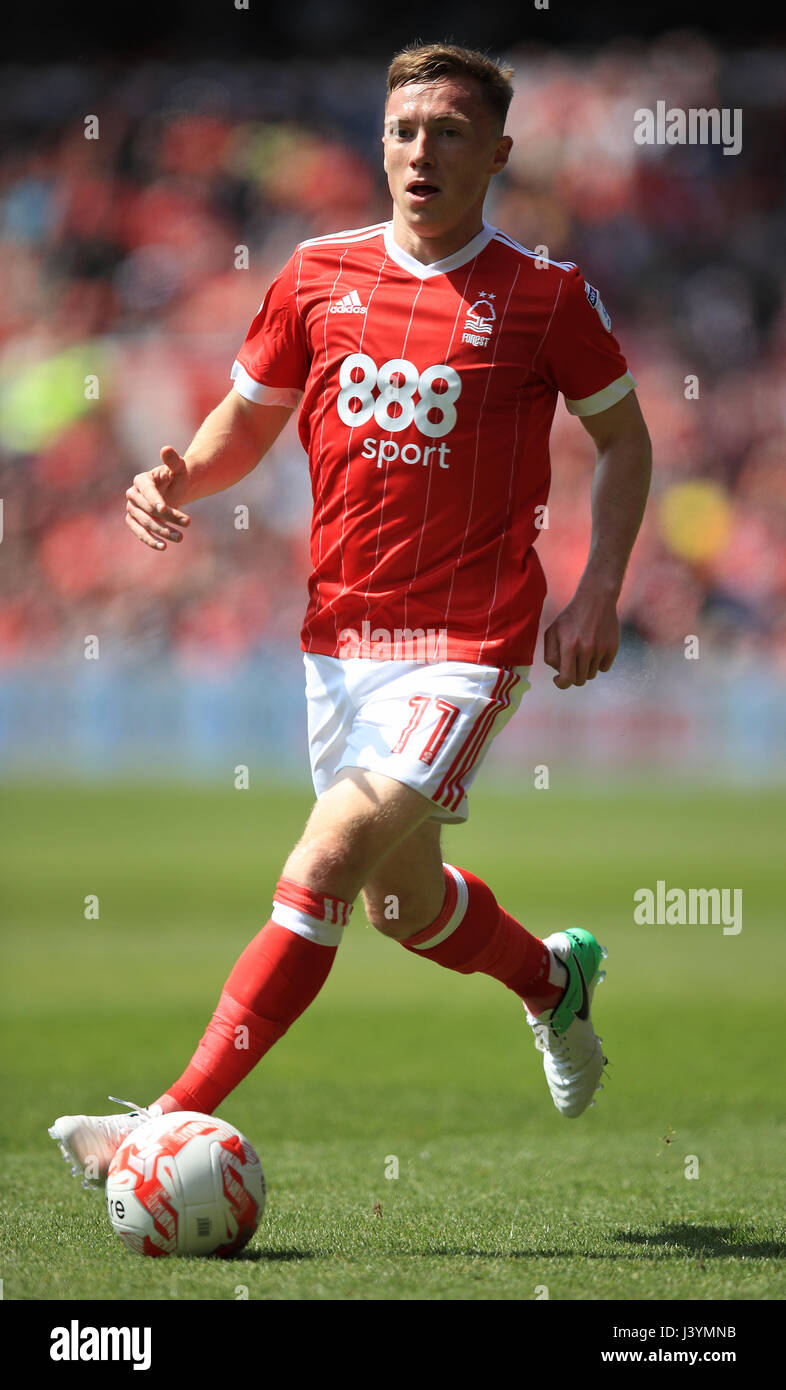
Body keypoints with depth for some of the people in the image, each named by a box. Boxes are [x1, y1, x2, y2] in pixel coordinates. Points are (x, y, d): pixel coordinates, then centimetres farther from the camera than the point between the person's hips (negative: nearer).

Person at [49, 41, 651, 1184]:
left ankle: (175, 1123, -22)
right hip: (343, 630, 5)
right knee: (406, 907, 17)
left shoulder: (546, 293, -5)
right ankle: (554, 977, 49)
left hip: (469, 641, -5)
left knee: (328, 863, -21)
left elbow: (624, 439, 7)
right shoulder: (320, 274, 4)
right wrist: (176, 480, -7)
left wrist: (598, 594, -4)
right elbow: (247, 420, 15)